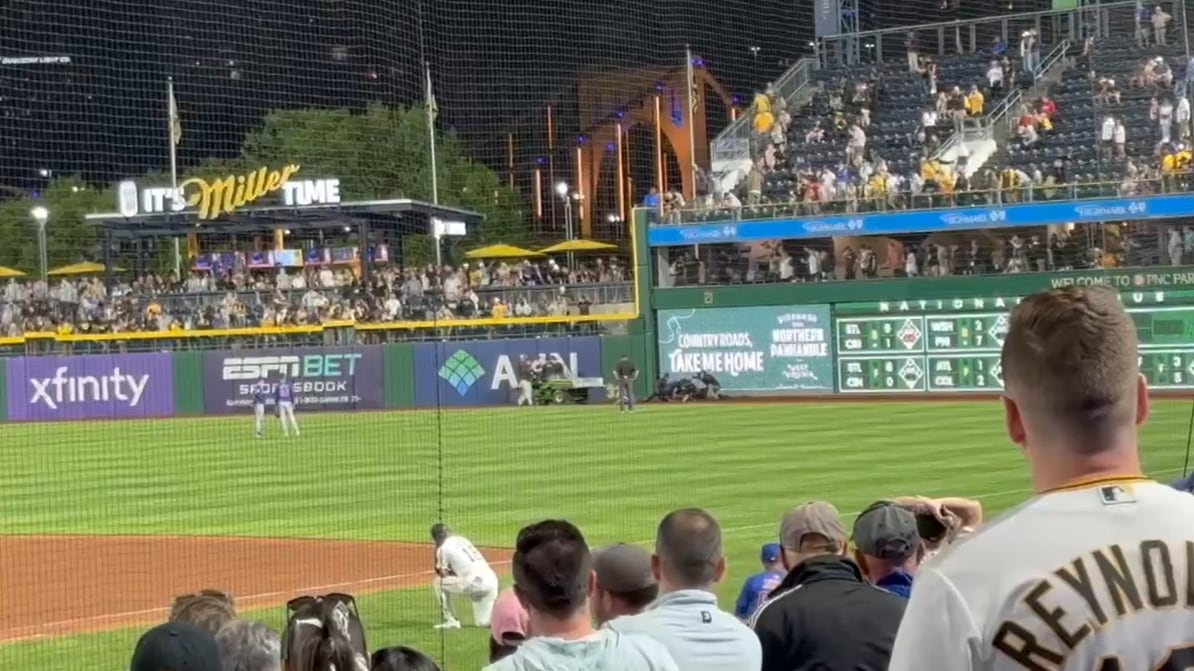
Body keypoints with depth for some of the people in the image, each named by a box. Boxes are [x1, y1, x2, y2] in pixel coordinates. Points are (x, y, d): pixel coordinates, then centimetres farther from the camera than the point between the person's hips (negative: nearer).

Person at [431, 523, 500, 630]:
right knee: (483, 622, 15)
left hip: (475, 583, -7)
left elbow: (442, 573, 8)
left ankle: (451, 621, 10)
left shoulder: (444, 548, 3)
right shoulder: (462, 540, 26)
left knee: (439, 582, 13)